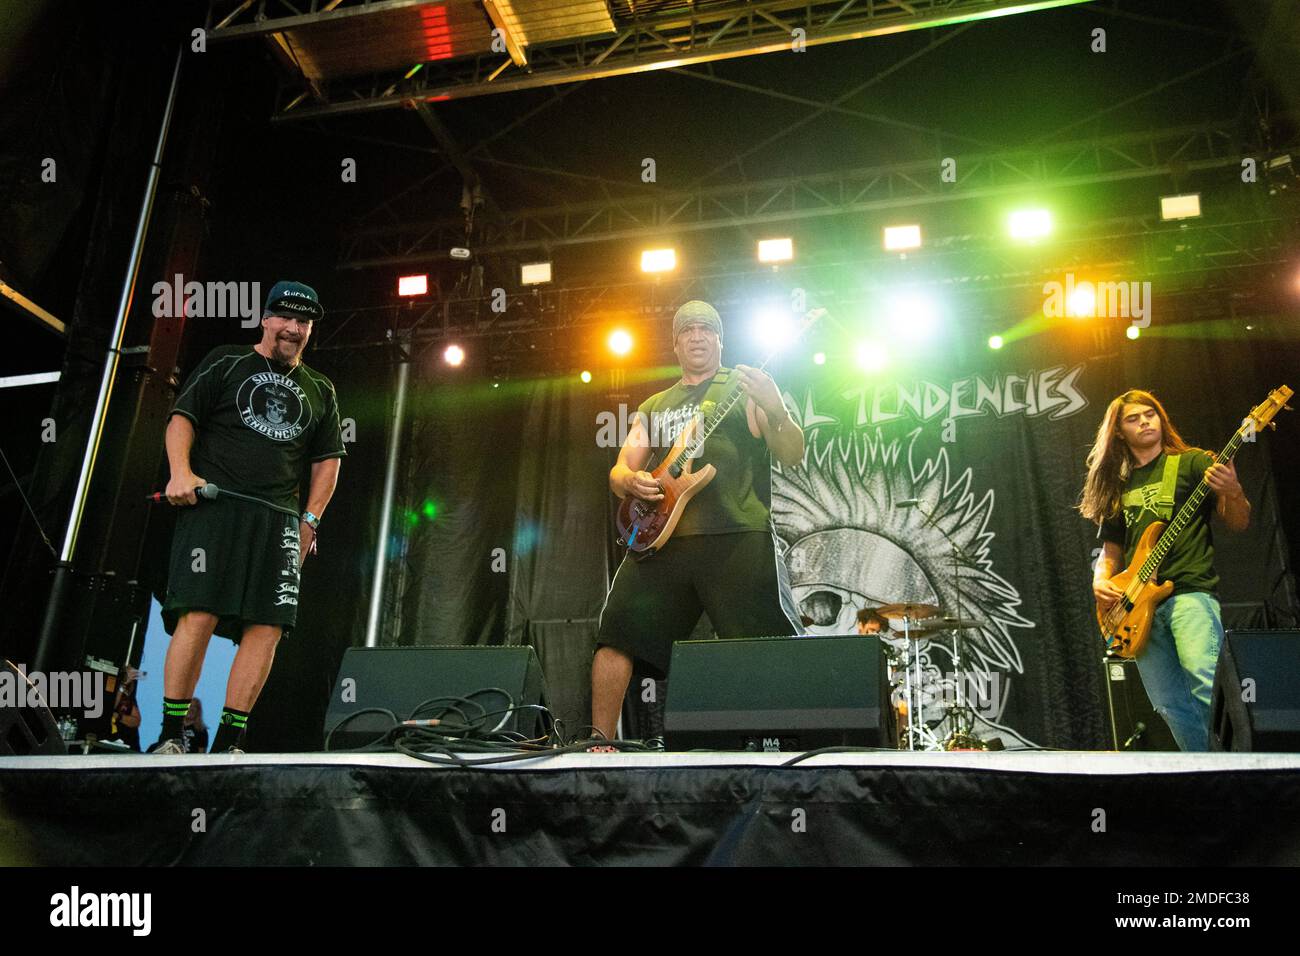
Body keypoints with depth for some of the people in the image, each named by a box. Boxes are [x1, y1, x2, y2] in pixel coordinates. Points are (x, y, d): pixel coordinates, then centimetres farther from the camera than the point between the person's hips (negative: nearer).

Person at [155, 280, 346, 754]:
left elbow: (327, 460, 21)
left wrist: (309, 520, 10)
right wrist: (181, 471, -12)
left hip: (278, 519, 4)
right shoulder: (226, 362, 13)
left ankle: (227, 744, 1)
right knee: (199, 616, -14)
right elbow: (182, 416, 5)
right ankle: (170, 737, -3)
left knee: (268, 626, -6)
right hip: (213, 504, -3)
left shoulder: (320, 390, 22)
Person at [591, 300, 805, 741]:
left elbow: (792, 455, 1)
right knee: (617, 635, -1)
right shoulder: (654, 406, 24)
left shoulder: (744, 388, 11)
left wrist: (775, 410, -20)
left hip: (737, 537, -4)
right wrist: (630, 479, -3)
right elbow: (618, 471, 22)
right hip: (660, 536, 4)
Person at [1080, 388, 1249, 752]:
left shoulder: (1192, 462, 8)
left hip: (1189, 590, -5)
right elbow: (1111, 550, 23)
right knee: (1170, 706, 2)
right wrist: (1101, 582, 2)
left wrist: (1233, 492, -19)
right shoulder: (1118, 486, 21)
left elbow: (1238, 523, 3)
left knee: (1205, 683, -27)